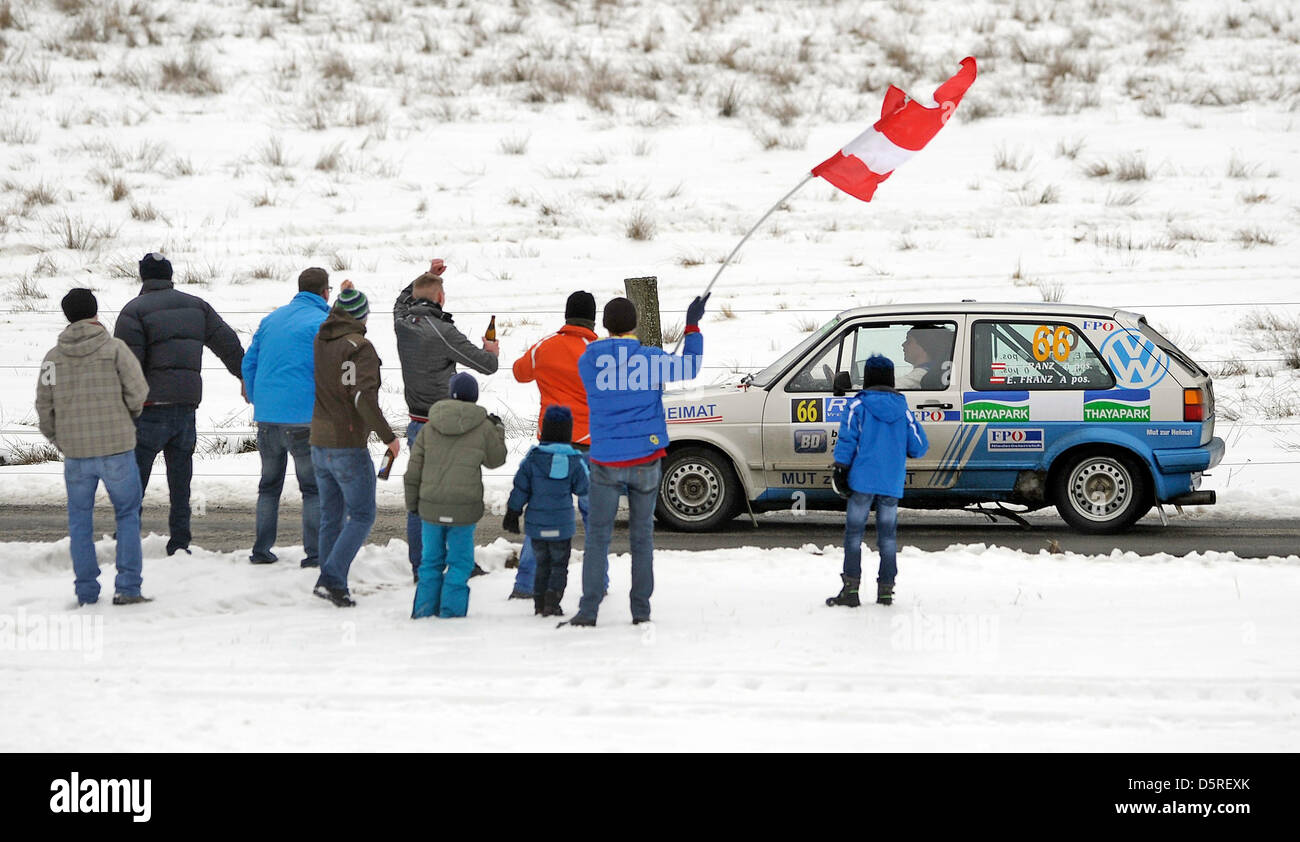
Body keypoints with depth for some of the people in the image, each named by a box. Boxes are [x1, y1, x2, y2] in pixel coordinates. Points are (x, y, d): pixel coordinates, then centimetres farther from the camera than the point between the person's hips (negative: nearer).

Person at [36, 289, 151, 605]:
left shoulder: (53, 357, 2)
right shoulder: (115, 348, -7)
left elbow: (44, 407, 3)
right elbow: (137, 391, -10)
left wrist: (57, 439, 20)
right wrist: (130, 415, 12)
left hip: (75, 452, 2)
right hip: (116, 448, -2)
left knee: (80, 520, 13)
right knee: (128, 514, 9)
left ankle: (86, 591, 12)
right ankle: (127, 587, 1)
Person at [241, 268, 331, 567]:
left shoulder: (272, 319, 14)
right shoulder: (321, 323, -6)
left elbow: (249, 363, 17)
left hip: (266, 418, 6)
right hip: (304, 418, -6)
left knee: (269, 485, 17)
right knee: (314, 488, 2)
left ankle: (261, 550, 15)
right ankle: (314, 553, -3)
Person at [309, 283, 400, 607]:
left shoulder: (319, 341, 6)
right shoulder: (359, 348, -15)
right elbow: (364, 397, -24)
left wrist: (342, 298, 38)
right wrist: (388, 436, -17)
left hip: (319, 443, 7)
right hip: (348, 445, -7)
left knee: (331, 515, 15)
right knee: (362, 516, 0)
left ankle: (330, 583, 15)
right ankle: (331, 579, -12)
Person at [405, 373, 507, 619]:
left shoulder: (429, 428, 4)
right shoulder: (483, 428, -4)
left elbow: (413, 470, 6)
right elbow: (495, 459, 12)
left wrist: (412, 502, 16)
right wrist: (499, 430, 28)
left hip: (430, 507, 3)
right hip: (464, 509, -3)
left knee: (431, 561, 13)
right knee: (460, 562, 7)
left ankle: (424, 612, 14)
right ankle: (451, 612, 3)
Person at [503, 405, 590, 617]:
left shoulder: (533, 458, -6)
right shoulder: (574, 461, -9)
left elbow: (520, 489, -3)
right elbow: (584, 490, 2)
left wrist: (512, 514, 8)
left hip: (535, 524, 2)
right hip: (561, 526, -2)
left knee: (542, 563, 17)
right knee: (559, 565, 8)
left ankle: (539, 603, 16)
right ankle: (551, 602, -5)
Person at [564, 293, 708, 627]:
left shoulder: (588, 362, -3)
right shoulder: (651, 359, -7)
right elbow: (689, 369, 8)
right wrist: (693, 327, 17)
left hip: (605, 462, 0)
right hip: (645, 460, 0)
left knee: (597, 537, 4)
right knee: (642, 537, 9)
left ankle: (588, 612, -2)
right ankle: (641, 611, 11)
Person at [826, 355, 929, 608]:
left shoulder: (858, 406, -4)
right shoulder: (902, 408, 5)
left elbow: (847, 440, -9)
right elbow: (919, 447, 5)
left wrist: (840, 471, -2)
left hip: (863, 480, -3)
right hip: (892, 483, 3)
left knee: (854, 534, 1)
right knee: (888, 536, 10)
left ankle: (850, 589, -5)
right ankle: (885, 590, 10)